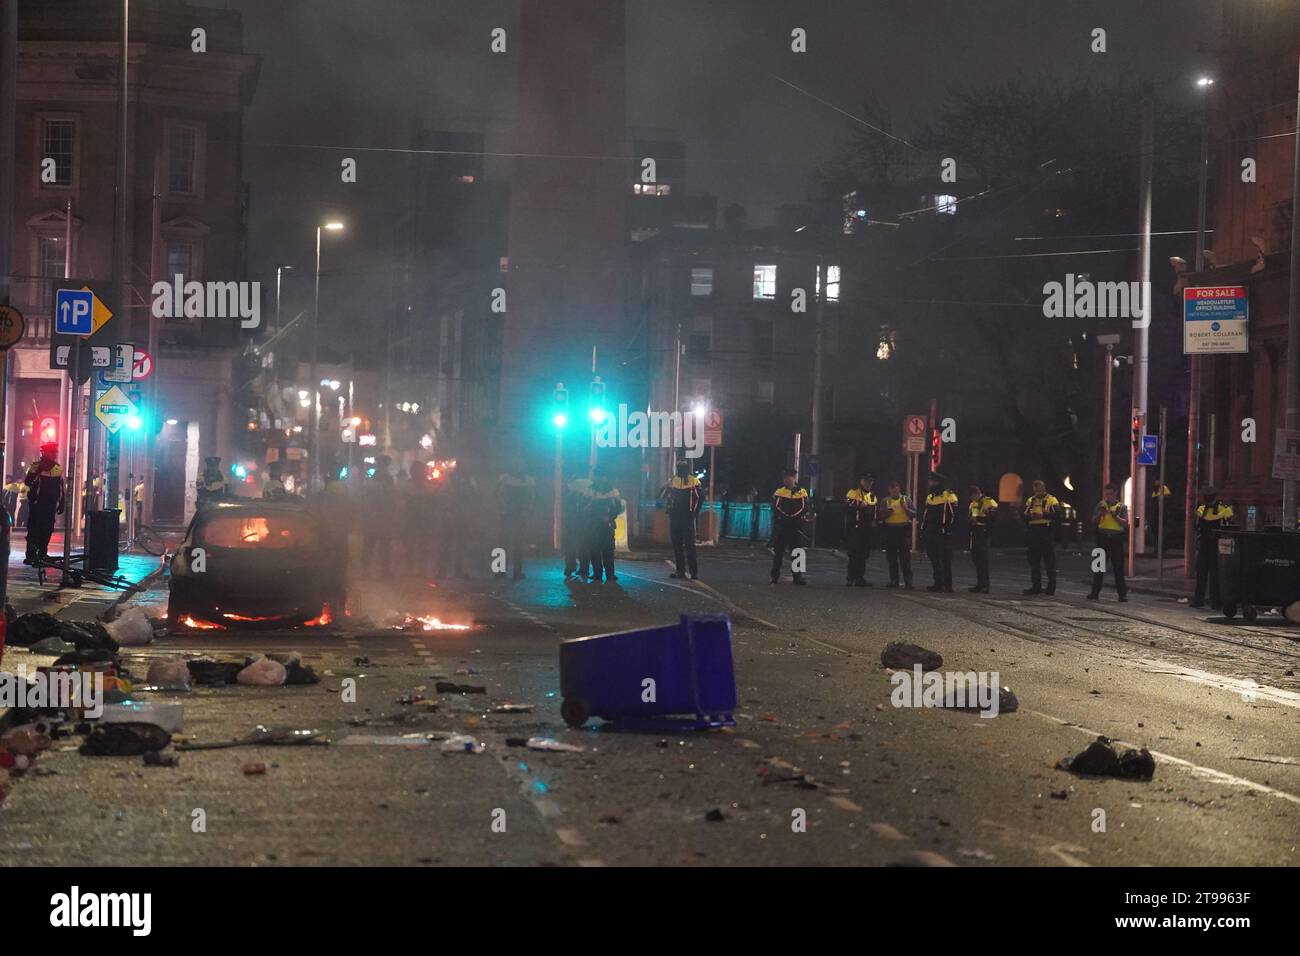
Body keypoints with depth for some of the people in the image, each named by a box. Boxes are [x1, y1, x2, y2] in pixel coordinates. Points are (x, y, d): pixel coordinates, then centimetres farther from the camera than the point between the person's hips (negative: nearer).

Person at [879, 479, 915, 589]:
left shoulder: (906, 499, 6)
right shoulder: (885, 501, 8)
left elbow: (914, 514, 2)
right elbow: (881, 516, 4)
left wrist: (906, 509, -14)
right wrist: (887, 512, -15)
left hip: (904, 530, -2)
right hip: (890, 530, 2)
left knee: (905, 557, -5)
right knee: (892, 558, 6)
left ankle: (908, 581, -5)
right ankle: (893, 580, 12)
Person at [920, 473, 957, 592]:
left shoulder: (949, 497, -7)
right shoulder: (929, 497, 17)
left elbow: (953, 516, -10)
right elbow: (924, 515, 22)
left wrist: (947, 529, -15)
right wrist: (922, 530, 16)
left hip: (943, 535, -8)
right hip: (930, 535, 8)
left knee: (945, 560, -6)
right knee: (934, 560, 9)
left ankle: (948, 585, -6)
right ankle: (938, 583, 15)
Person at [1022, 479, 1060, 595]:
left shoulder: (1051, 500, -2)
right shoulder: (1030, 501, 14)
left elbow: (1057, 514, -15)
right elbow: (1024, 516, 9)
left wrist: (1043, 515, -24)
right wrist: (1030, 516, -12)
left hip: (1047, 533, -6)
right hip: (1034, 534, 6)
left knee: (1050, 562, -2)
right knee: (1034, 562, 8)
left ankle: (1051, 587, 3)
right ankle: (1036, 587, 15)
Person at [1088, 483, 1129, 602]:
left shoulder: (1122, 507, 5)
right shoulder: (1100, 505, 9)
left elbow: (1125, 523, -5)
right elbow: (1094, 522, 8)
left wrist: (1115, 516, -17)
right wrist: (1100, 514, -9)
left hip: (1117, 538, -1)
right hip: (1103, 537, 1)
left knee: (1118, 567, 1)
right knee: (1099, 566, 1)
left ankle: (1122, 594, 4)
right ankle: (1095, 593, 3)